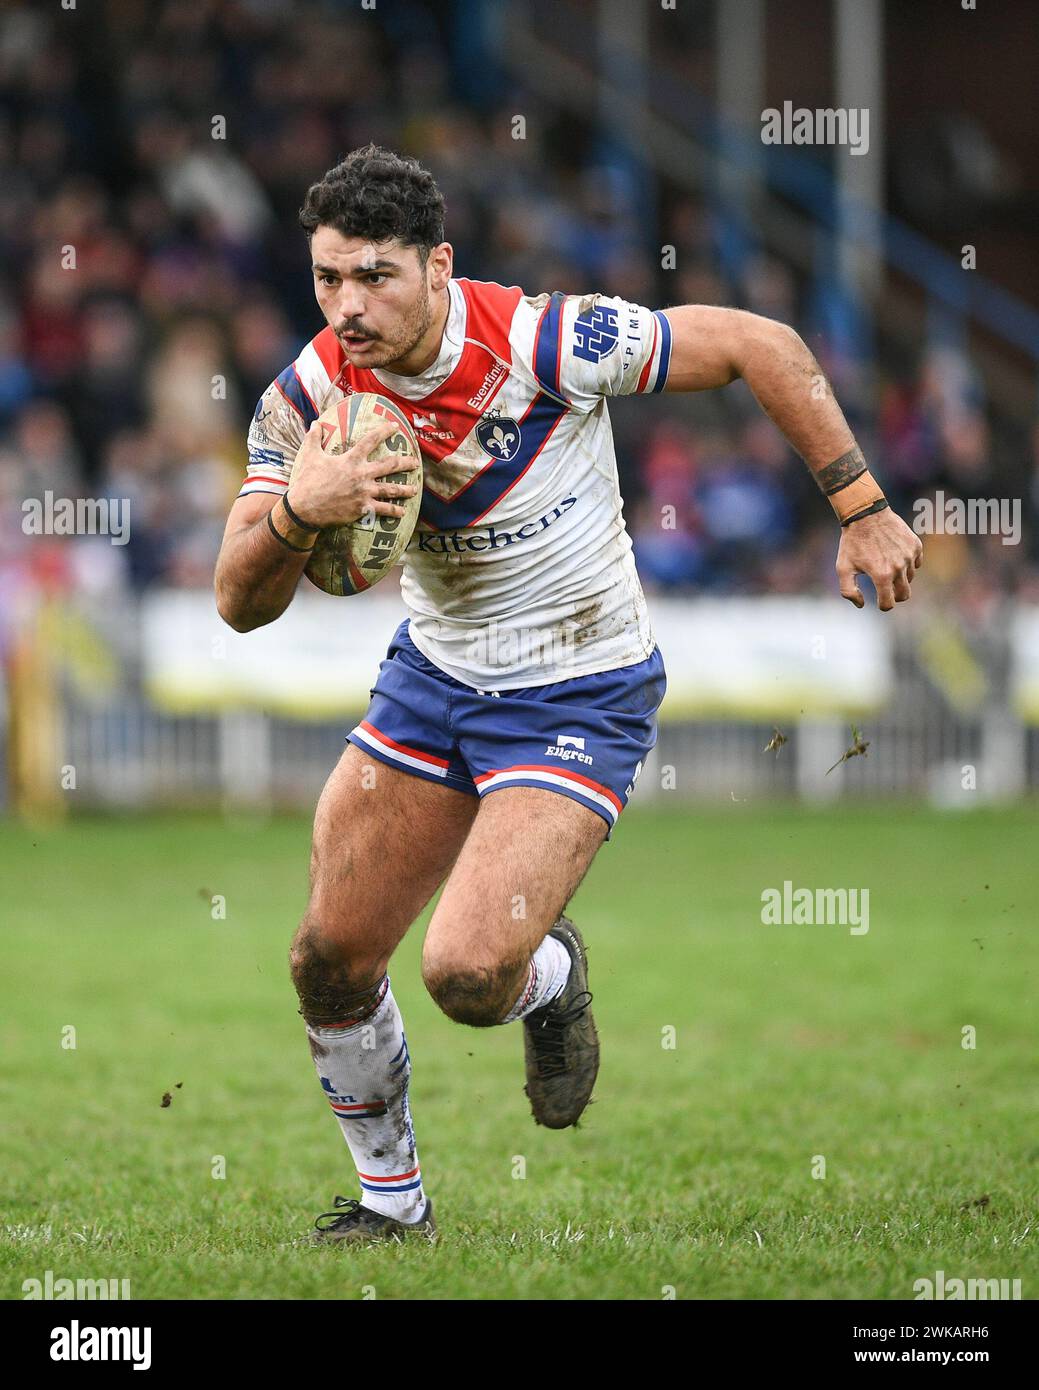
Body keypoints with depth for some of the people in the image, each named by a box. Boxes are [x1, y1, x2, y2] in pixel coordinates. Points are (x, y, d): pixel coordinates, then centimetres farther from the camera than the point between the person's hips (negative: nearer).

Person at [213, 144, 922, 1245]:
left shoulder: (547, 342, -26)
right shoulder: (308, 396, -13)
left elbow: (760, 346, -16)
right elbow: (241, 605, -14)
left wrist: (862, 512, -14)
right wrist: (297, 511, -35)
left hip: (579, 697, -5)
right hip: (433, 675, 5)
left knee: (468, 973, -21)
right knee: (329, 962, 4)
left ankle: (553, 976, 17)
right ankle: (390, 1198, 29)